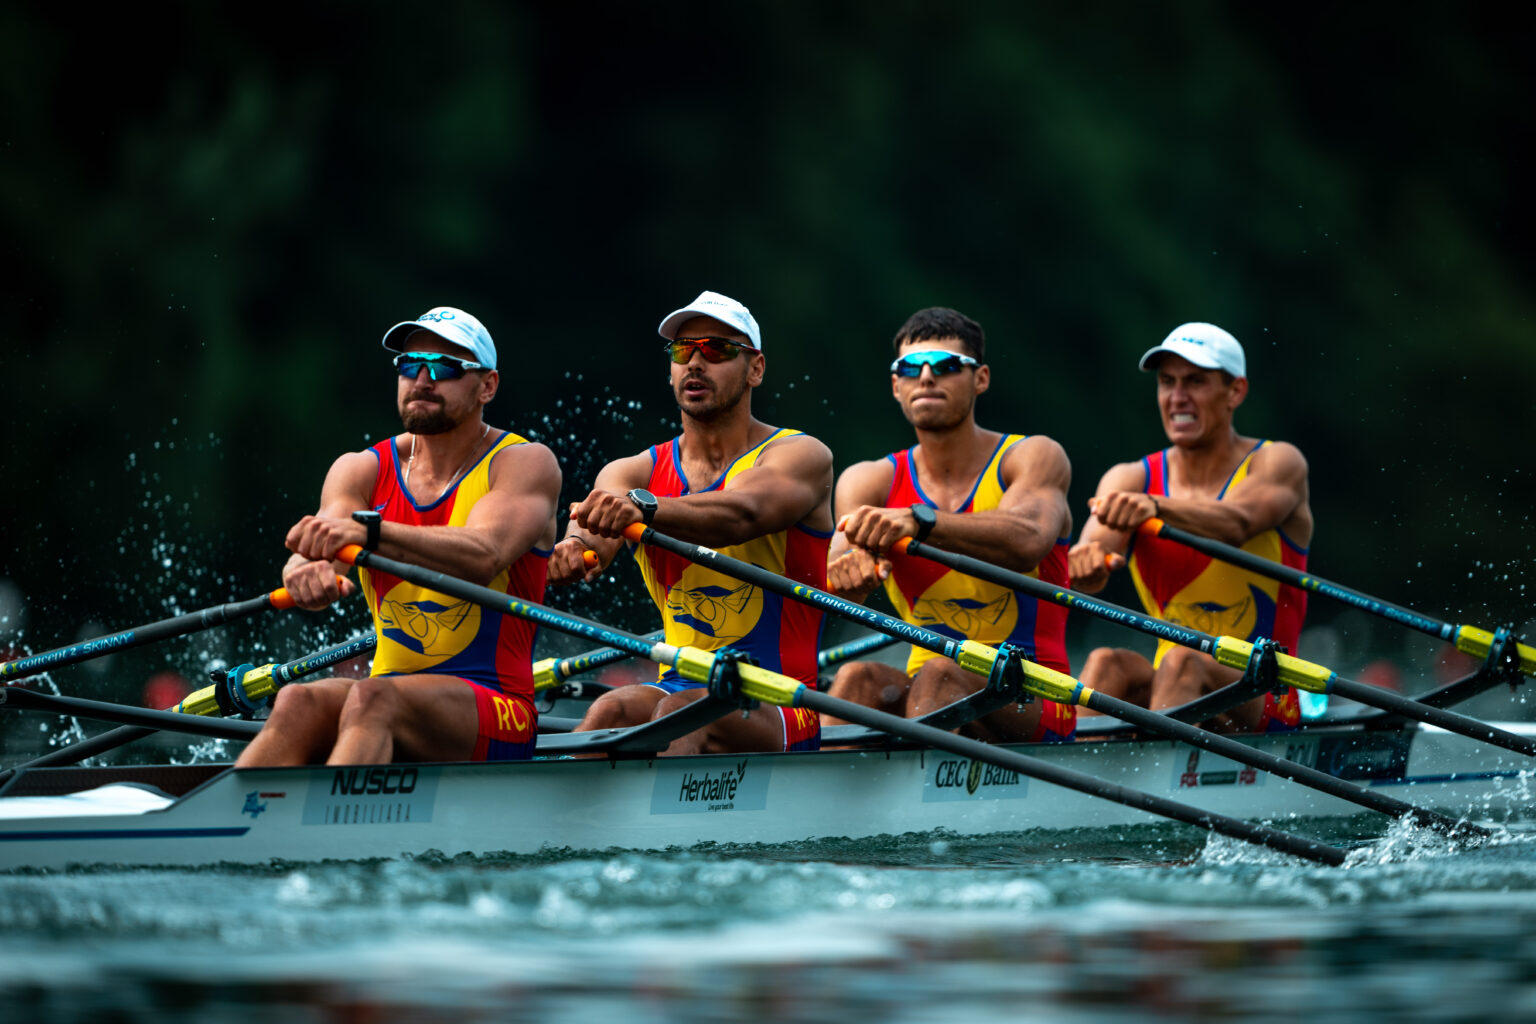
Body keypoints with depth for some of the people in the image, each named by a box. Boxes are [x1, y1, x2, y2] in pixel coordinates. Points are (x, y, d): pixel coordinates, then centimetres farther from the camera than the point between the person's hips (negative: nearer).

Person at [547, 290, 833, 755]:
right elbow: (594, 520, -12)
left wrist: (642, 507, -45)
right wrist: (581, 542, -40)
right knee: (613, 710, -29)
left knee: (684, 711, -34)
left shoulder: (800, 456, -1)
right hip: (677, 686, 4)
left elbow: (741, 513, -25)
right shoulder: (635, 472, 12)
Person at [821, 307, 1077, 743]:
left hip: (1032, 705, -3)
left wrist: (918, 521, -42)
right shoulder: (870, 482, 8)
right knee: (859, 679, -27)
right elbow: (836, 579, -12)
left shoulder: (1033, 458, -2)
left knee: (940, 675, -33)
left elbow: (1028, 541, -26)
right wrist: (850, 564, -38)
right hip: (922, 692, 3)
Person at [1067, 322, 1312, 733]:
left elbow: (1235, 523, -26)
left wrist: (1156, 507, -47)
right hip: (1168, 685, 3)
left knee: (1181, 663, -34)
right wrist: (1088, 560, -40)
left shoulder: (1276, 464, -2)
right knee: (1107, 663, -28)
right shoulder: (1130, 481, 7)